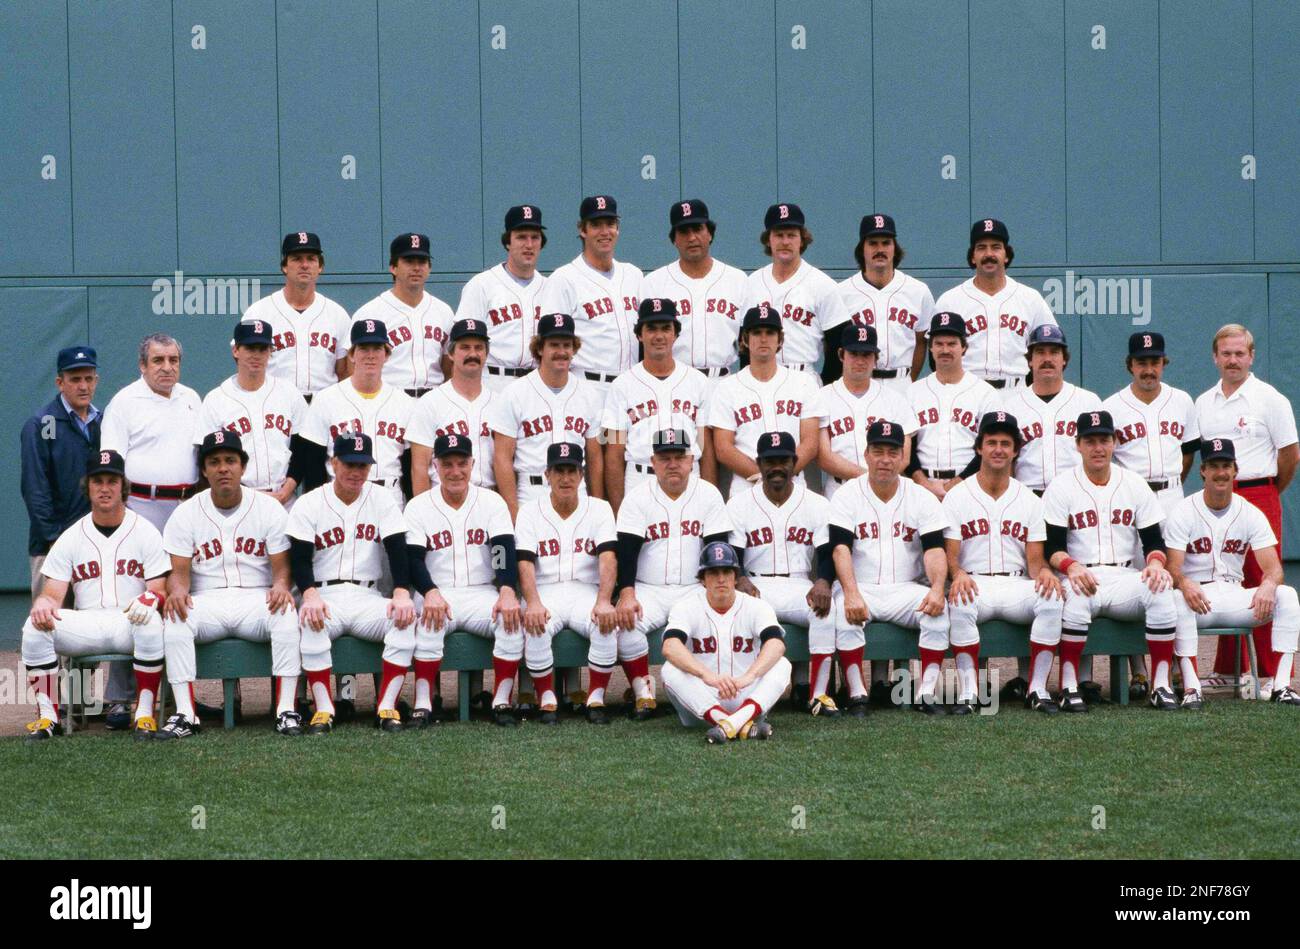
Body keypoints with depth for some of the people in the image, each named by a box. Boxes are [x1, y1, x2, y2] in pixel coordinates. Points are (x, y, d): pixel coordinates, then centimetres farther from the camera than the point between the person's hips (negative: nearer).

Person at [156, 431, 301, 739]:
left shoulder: (269, 508, 4)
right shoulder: (186, 513, 6)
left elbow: (282, 566, -1)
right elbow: (179, 570, 0)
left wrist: (281, 584, -27)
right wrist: (178, 589, -26)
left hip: (258, 598, -1)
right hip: (207, 602, 1)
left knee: (287, 614, -33)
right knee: (174, 619, -31)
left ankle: (286, 711, -32)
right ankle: (185, 715, -30)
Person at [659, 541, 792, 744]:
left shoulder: (755, 606, -3)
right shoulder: (687, 607, -5)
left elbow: (776, 644, -24)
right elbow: (670, 647, -27)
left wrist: (748, 677, -44)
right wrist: (707, 675, -45)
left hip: (747, 698, 1)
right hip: (702, 701, -1)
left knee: (782, 665, -23)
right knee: (671, 670, -28)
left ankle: (733, 722, -49)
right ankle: (742, 724, -47)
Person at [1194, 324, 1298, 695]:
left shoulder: (1270, 399, -2)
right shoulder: (1203, 403, 14)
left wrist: (1268, 491, 8)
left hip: (1258, 495, -6)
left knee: (1262, 586, -8)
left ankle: (1269, 674, -7)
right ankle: (1227, 669, 15)